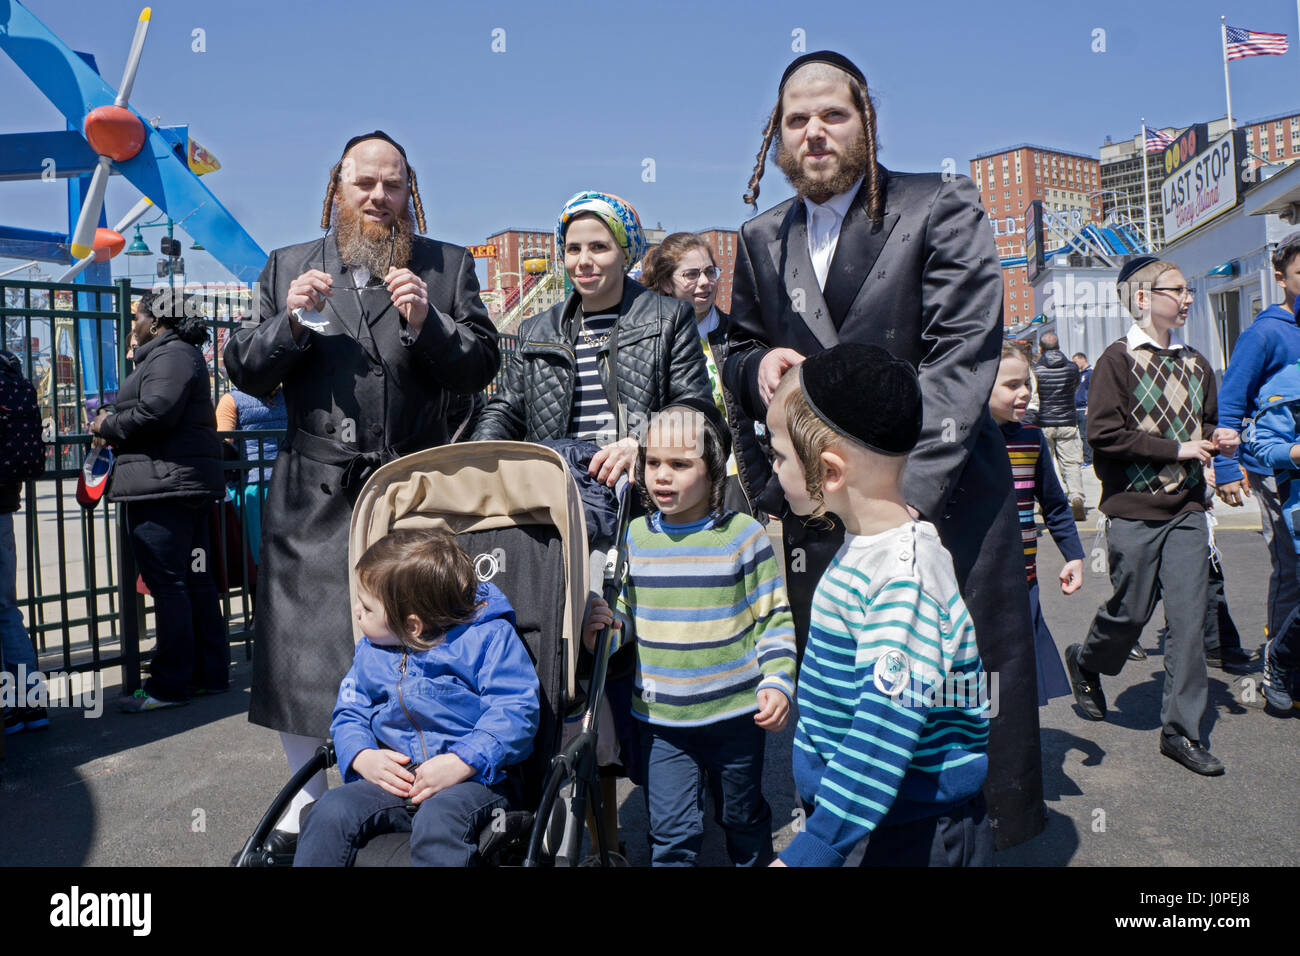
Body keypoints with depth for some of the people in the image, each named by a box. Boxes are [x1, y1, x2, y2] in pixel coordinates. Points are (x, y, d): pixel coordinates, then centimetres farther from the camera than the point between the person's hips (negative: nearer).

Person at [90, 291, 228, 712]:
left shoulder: (169, 355, -9)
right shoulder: (182, 354, 25)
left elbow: (156, 412, -21)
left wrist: (108, 425, -6)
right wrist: (114, 418, 14)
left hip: (165, 484, -11)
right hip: (187, 484, 11)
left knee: (167, 585, -8)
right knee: (196, 582, 11)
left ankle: (170, 685, -3)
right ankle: (210, 674, 17)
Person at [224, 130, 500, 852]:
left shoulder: (448, 266, 10)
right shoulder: (288, 267, 13)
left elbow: (482, 366, 2)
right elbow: (245, 374, 9)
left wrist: (428, 324, -14)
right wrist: (290, 321, -8)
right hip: (315, 495, 2)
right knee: (302, 645, 7)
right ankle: (309, 794, 28)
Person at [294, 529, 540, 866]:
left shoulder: (488, 637, -4)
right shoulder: (370, 652, 17)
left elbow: (516, 711, -11)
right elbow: (349, 714, 21)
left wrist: (460, 763, -22)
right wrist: (363, 757, -2)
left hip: (473, 779, -5)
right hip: (392, 779, 5)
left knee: (438, 818, -36)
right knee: (329, 812, -21)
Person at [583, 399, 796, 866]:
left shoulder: (744, 534, -9)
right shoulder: (636, 537, 0)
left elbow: (773, 617, -4)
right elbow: (627, 612, 9)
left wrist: (777, 681, -14)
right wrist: (602, 630, -12)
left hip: (736, 713, -2)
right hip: (660, 719, 2)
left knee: (743, 819, 19)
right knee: (671, 832, 8)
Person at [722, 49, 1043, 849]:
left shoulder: (940, 207, -1)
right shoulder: (761, 241, 14)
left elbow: (962, 357, -11)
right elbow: (737, 354, 23)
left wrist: (902, 494, -21)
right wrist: (759, 366, -4)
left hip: (943, 504, -3)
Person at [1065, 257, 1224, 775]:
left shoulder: (1195, 363, 12)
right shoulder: (1118, 359, -7)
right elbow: (1104, 433, -16)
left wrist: (1216, 439, 2)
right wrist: (1176, 449, -15)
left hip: (1187, 509, 5)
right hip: (1134, 510, -5)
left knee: (1189, 617, 1)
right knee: (1130, 612, 5)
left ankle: (1181, 729, 11)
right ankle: (1085, 663, 37)